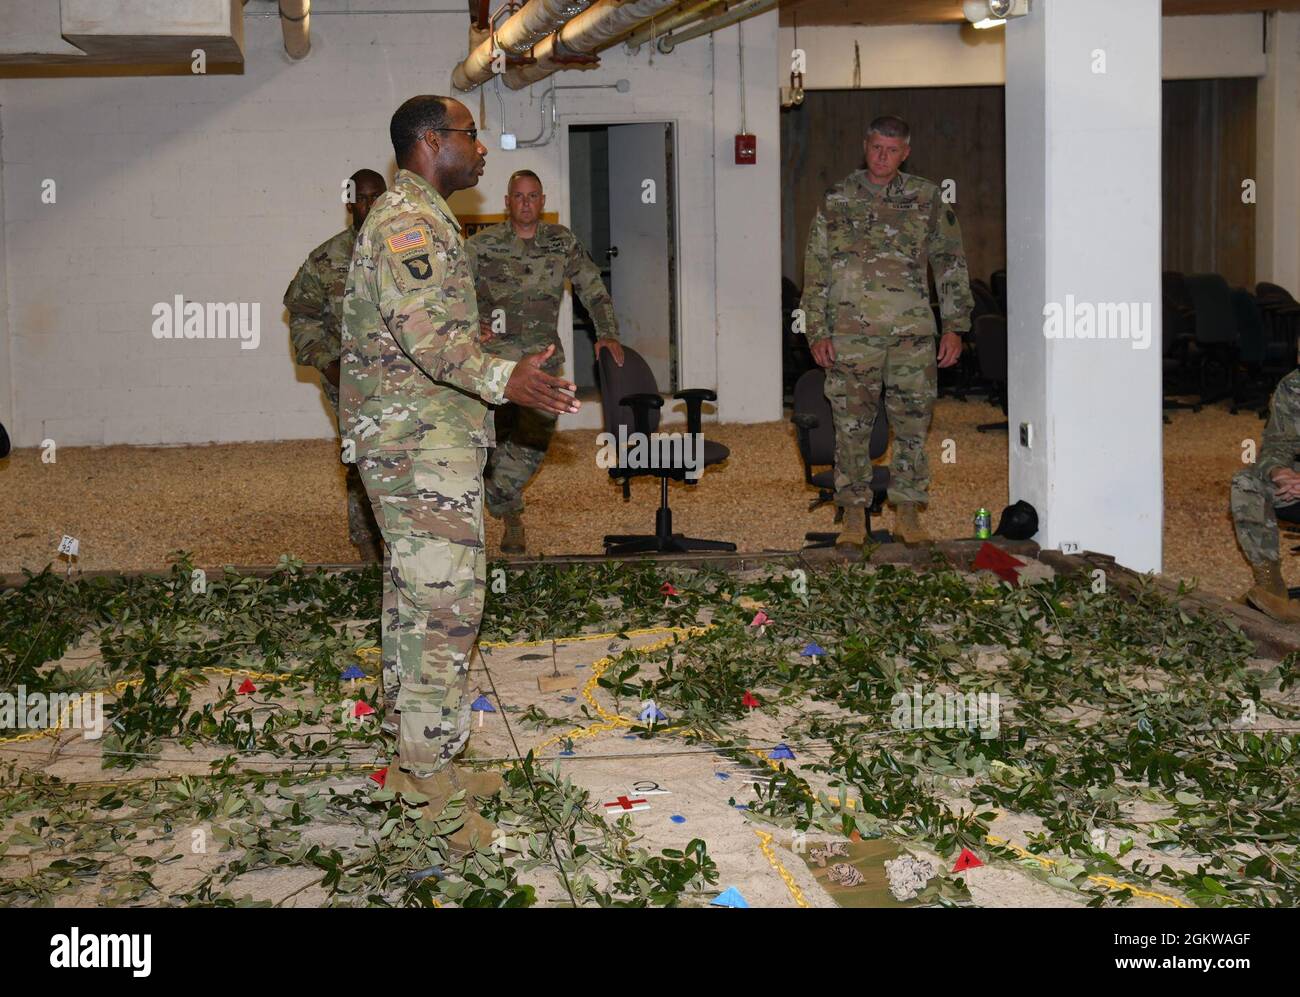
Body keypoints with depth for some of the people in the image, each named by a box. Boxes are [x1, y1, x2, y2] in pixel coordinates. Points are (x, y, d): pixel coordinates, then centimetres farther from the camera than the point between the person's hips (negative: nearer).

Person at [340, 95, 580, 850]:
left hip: (412, 441, 11)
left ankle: (423, 758, 23)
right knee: (444, 603, -9)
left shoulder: (418, 218, 19)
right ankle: (428, 785, -5)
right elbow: (425, 332, -27)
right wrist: (503, 379, -38)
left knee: (419, 597, 14)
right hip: (426, 443, -11)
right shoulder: (410, 222, -15)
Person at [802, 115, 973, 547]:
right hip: (852, 333, 0)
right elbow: (816, 271, 8)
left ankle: (908, 514, 14)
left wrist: (954, 326, 2)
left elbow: (951, 263, 9)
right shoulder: (837, 201, 7)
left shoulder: (926, 199, 8)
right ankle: (854, 515, 11)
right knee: (852, 425, 2)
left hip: (913, 332, 1)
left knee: (913, 423, 3)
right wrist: (818, 331, 1)